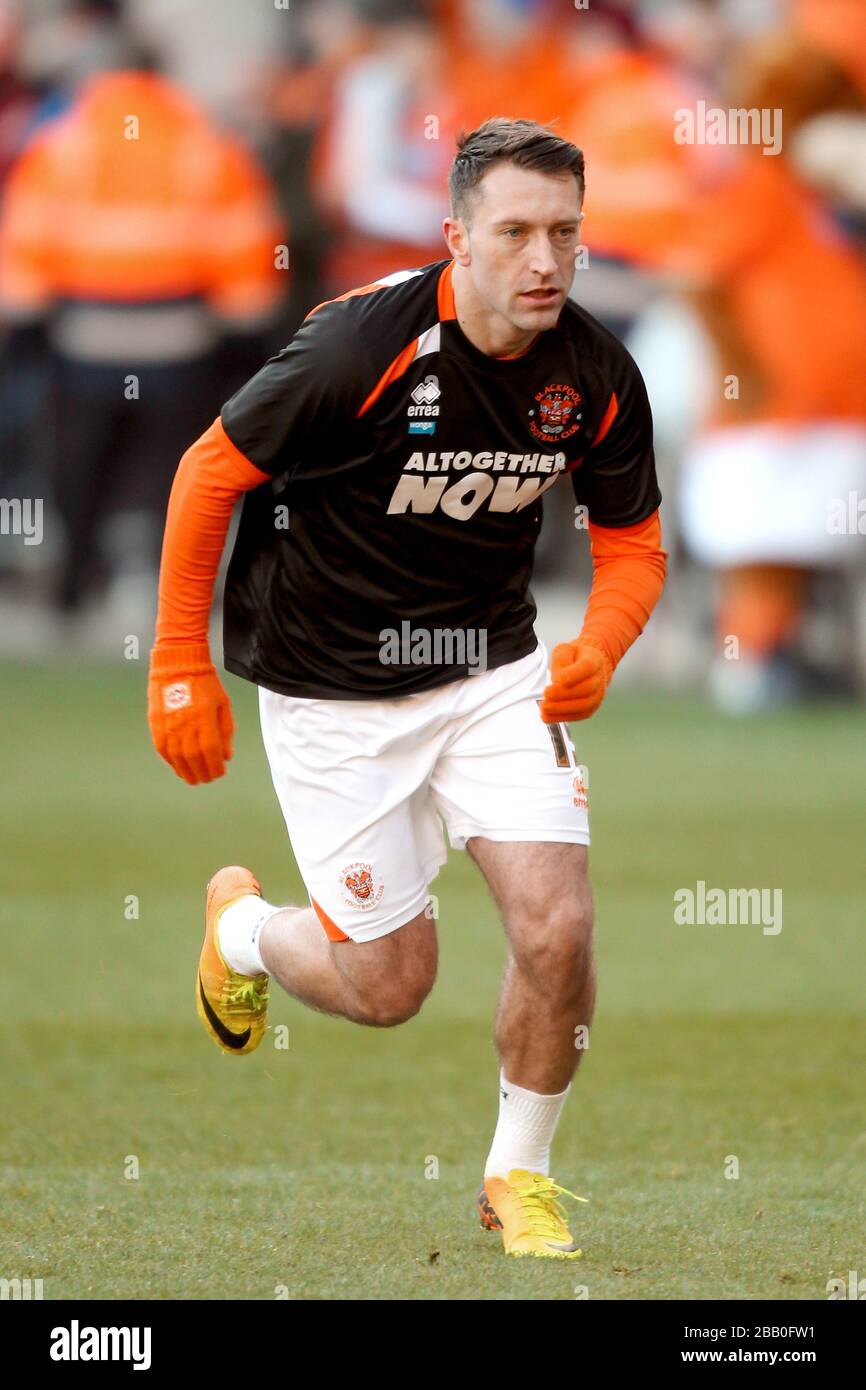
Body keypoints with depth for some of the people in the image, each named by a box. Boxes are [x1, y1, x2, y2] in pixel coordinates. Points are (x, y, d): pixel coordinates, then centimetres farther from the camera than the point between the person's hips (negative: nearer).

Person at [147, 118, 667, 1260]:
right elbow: (210, 474, -13)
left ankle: (519, 1173, 13)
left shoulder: (595, 374, -10)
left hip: (493, 671, 4)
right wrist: (181, 670, -10)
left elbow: (633, 541, 4)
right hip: (333, 690, -4)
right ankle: (241, 928, 36)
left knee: (557, 927, -12)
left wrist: (599, 649, -18)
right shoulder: (366, 344, -25)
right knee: (388, 983, 0)